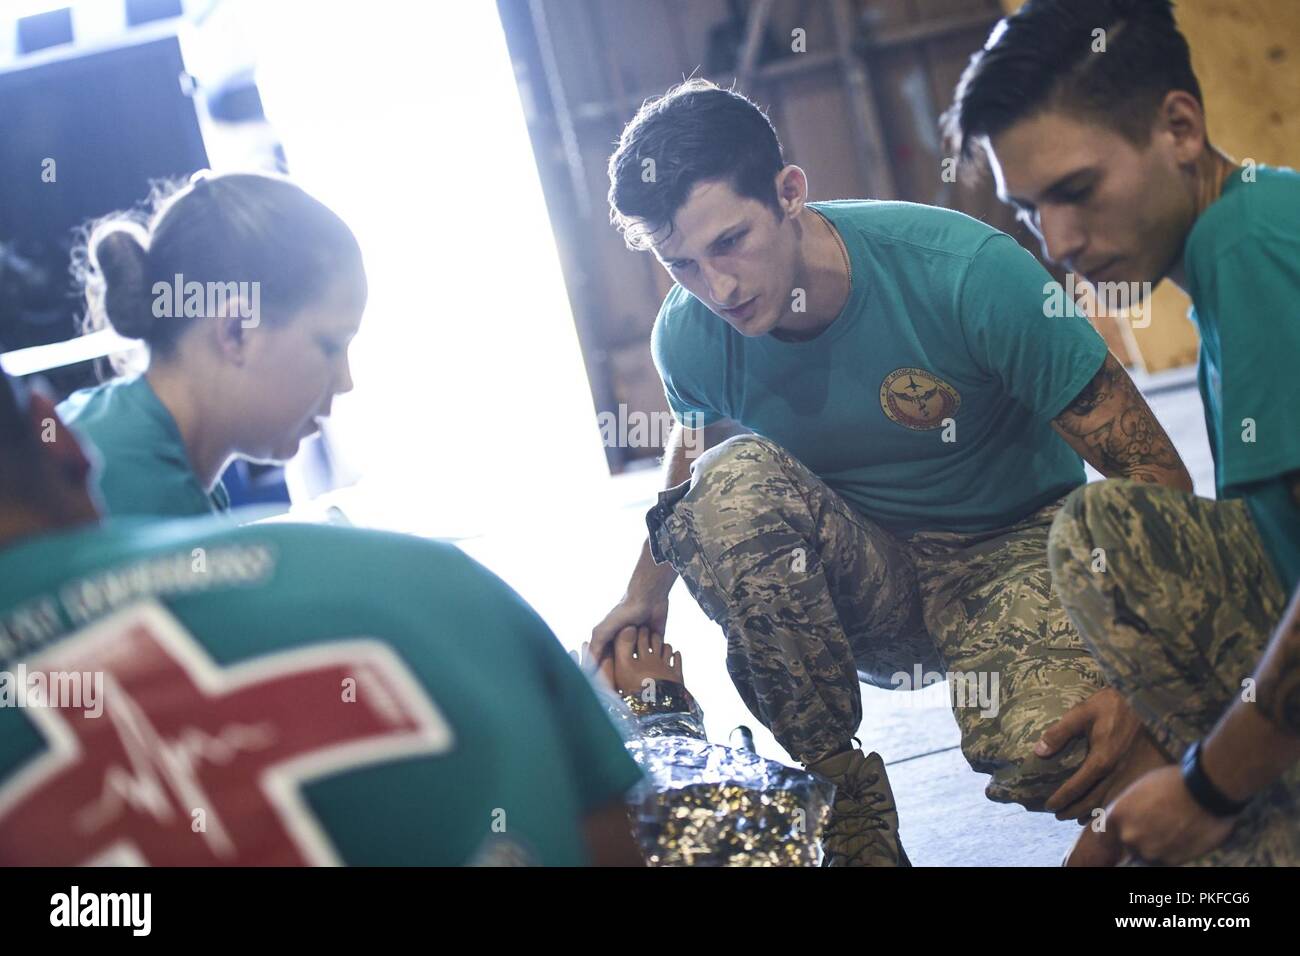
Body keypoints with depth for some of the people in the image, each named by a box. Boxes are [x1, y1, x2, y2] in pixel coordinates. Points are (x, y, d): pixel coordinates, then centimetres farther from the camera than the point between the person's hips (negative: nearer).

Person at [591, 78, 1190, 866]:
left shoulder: (966, 273, -25)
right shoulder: (689, 338, -11)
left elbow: (1154, 474, -21)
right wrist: (649, 591, 7)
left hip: (1016, 548, -3)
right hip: (865, 580, 4)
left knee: (1041, 750, -36)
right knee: (731, 482, -29)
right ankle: (842, 800, -15)